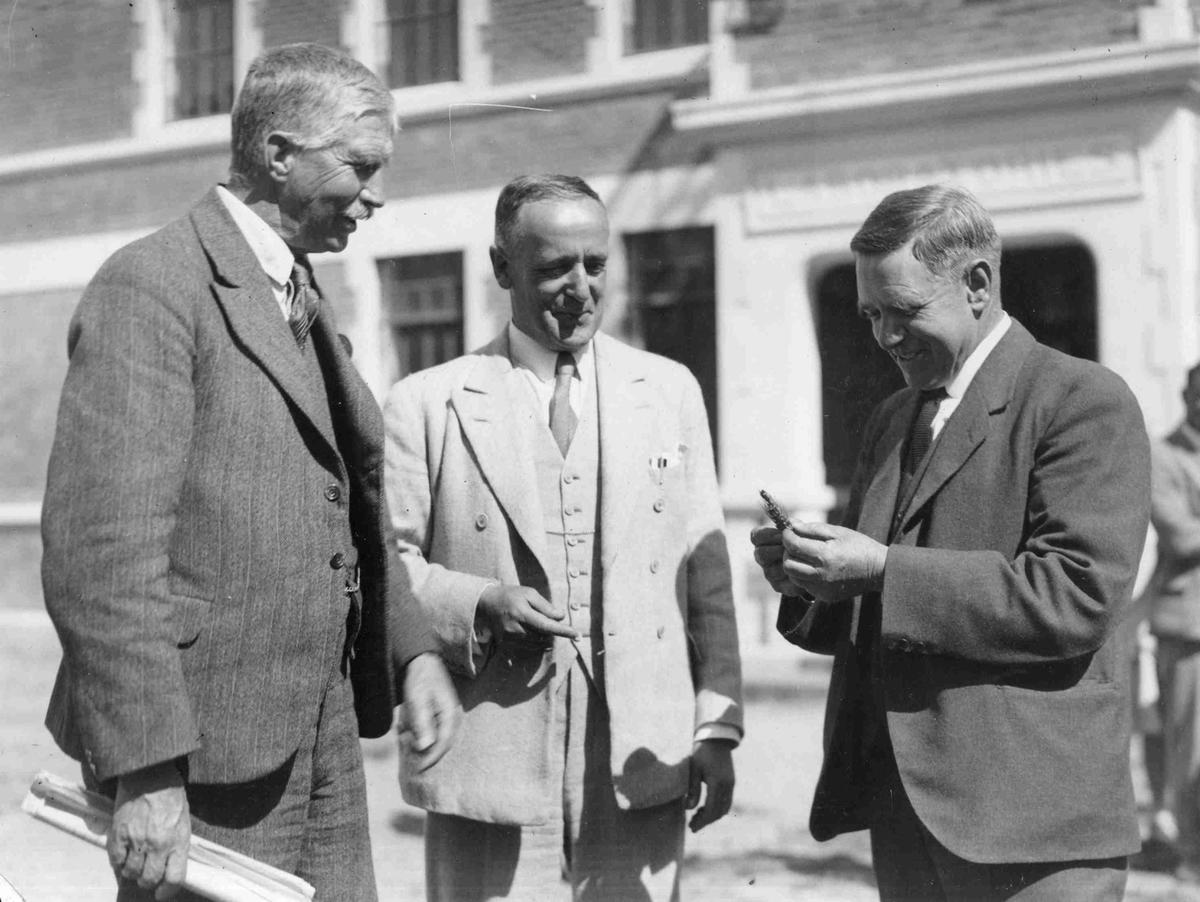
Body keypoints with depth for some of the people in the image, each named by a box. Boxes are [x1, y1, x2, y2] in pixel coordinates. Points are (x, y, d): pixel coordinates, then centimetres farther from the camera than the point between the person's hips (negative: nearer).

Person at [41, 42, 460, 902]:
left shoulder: (303, 299, 15)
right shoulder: (152, 284, -13)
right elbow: (101, 549, -20)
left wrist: (414, 646, 8)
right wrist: (145, 772, -23)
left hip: (323, 735, 8)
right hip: (205, 763, -8)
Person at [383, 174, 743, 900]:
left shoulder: (670, 391, 10)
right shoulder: (426, 405, 2)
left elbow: (705, 569, 8)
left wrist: (716, 728, 4)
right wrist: (479, 607, -15)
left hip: (644, 759, 2)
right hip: (491, 760, -2)